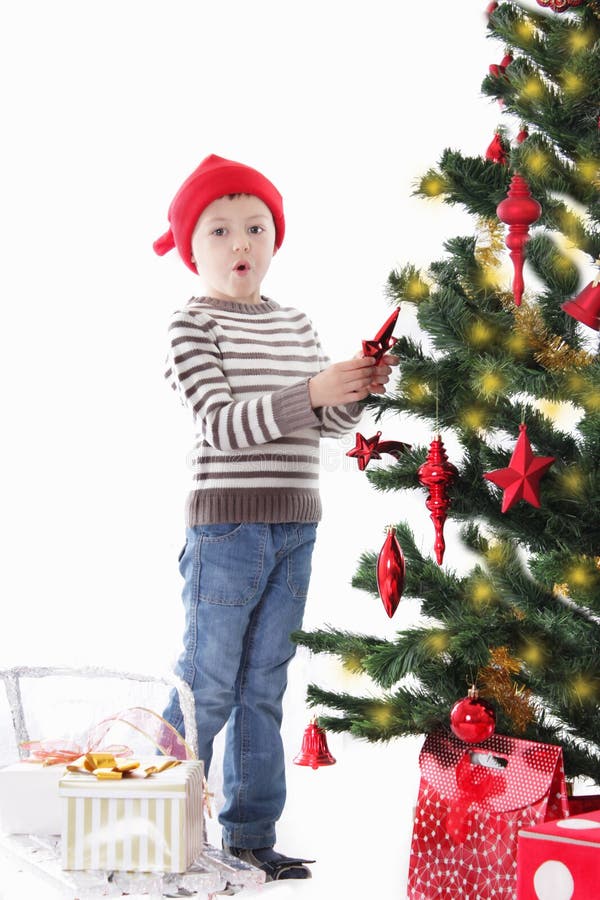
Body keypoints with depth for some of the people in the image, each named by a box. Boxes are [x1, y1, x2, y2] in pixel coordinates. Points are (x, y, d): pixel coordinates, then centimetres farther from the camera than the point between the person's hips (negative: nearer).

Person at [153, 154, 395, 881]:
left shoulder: (296, 326, 13)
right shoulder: (192, 328, -6)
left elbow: (329, 424, 10)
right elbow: (220, 423, -18)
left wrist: (359, 389, -10)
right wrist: (311, 392, -27)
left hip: (295, 527, 6)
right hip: (225, 526, -6)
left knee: (263, 689, 12)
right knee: (206, 690, -1)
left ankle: (249, 832, 21)